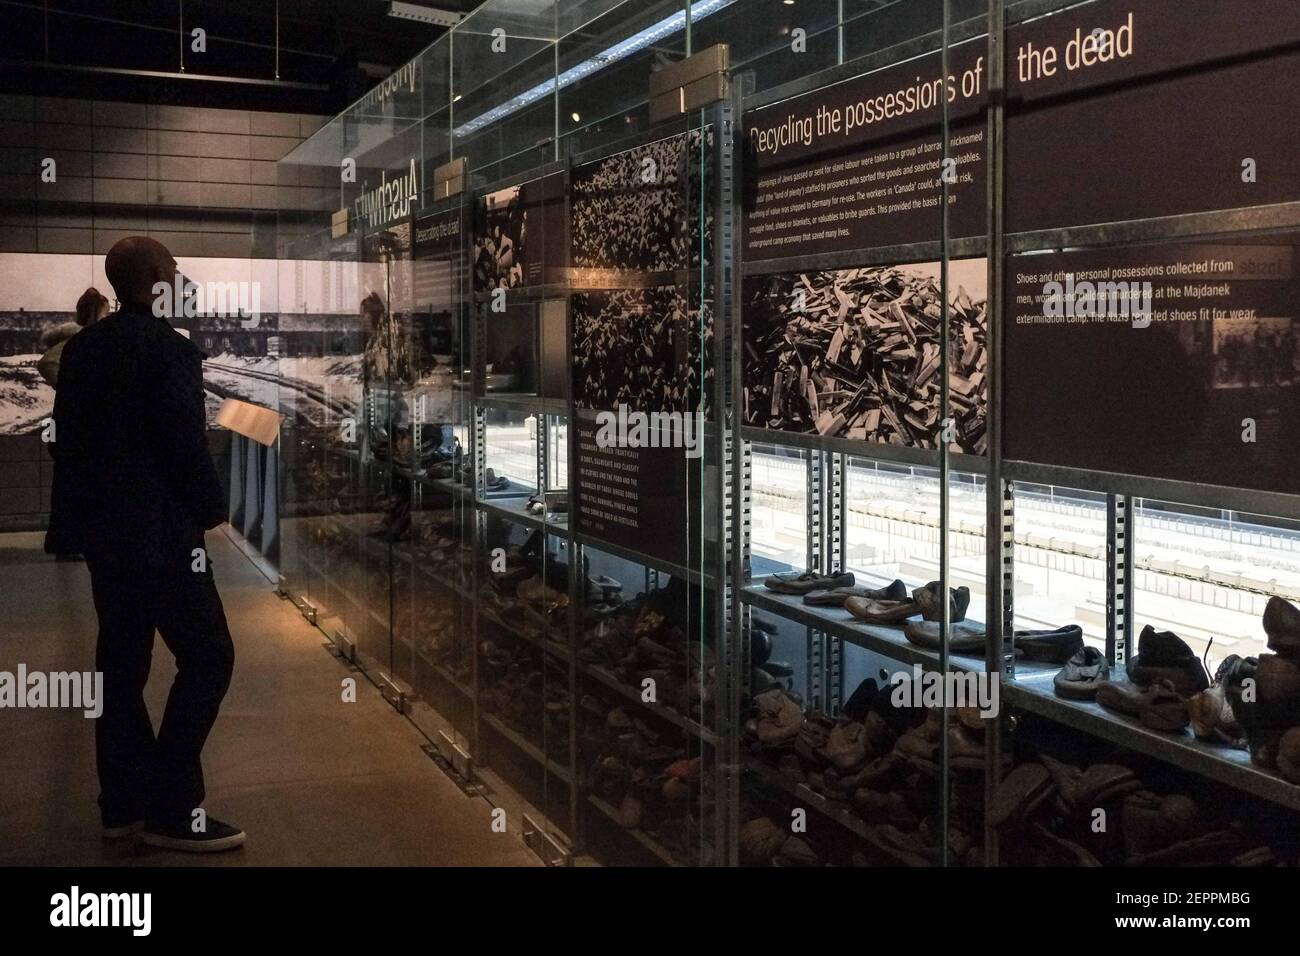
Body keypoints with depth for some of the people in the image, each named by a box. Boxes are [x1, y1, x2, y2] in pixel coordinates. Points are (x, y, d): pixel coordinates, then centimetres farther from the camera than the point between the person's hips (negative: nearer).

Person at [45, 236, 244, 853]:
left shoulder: (82, 348, 9)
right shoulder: (170, 349, -14)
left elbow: (67, 437, 13)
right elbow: (186, 443, -17)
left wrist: (74, 519, 19)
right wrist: (210, 511, -5)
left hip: (102, 531, 9)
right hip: (160, 532, -8)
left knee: (121, 662, 13)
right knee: (207, 657, -3)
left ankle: (124, 803, 19)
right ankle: (172, 809, -4)